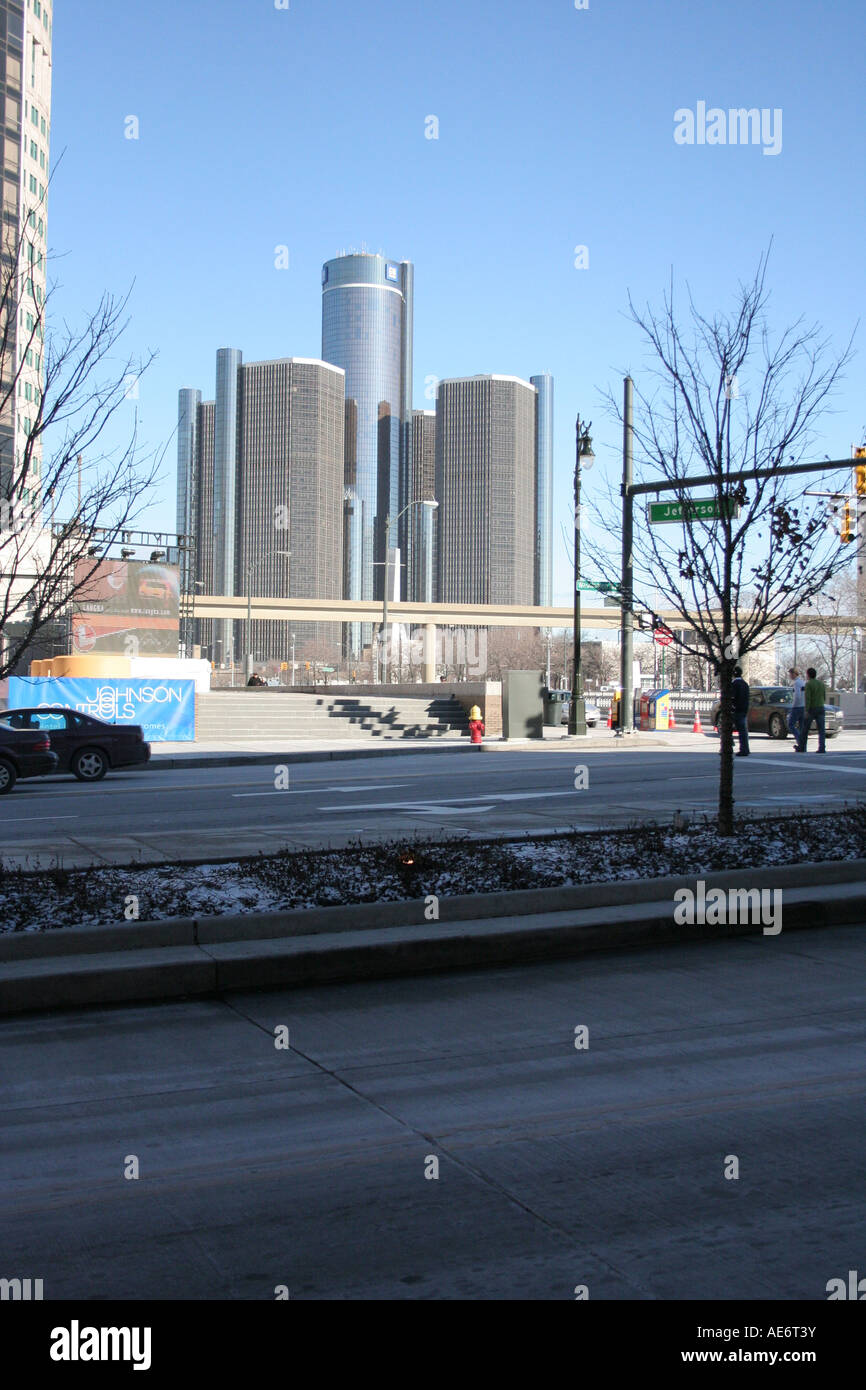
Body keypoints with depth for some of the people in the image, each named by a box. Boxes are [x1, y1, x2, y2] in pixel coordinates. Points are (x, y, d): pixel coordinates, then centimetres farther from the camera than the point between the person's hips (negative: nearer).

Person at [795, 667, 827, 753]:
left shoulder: (808, 684, -8)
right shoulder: (822, 684, 11)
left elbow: (807, 698, -16)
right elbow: (824, 698, 17)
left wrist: (806, 711, -19)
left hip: (811, 709, -4)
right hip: (821, 708, 5)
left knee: (805, 730, 8)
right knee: (822, 730, -2)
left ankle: (801, 748, 18)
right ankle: (822, 748, -14)